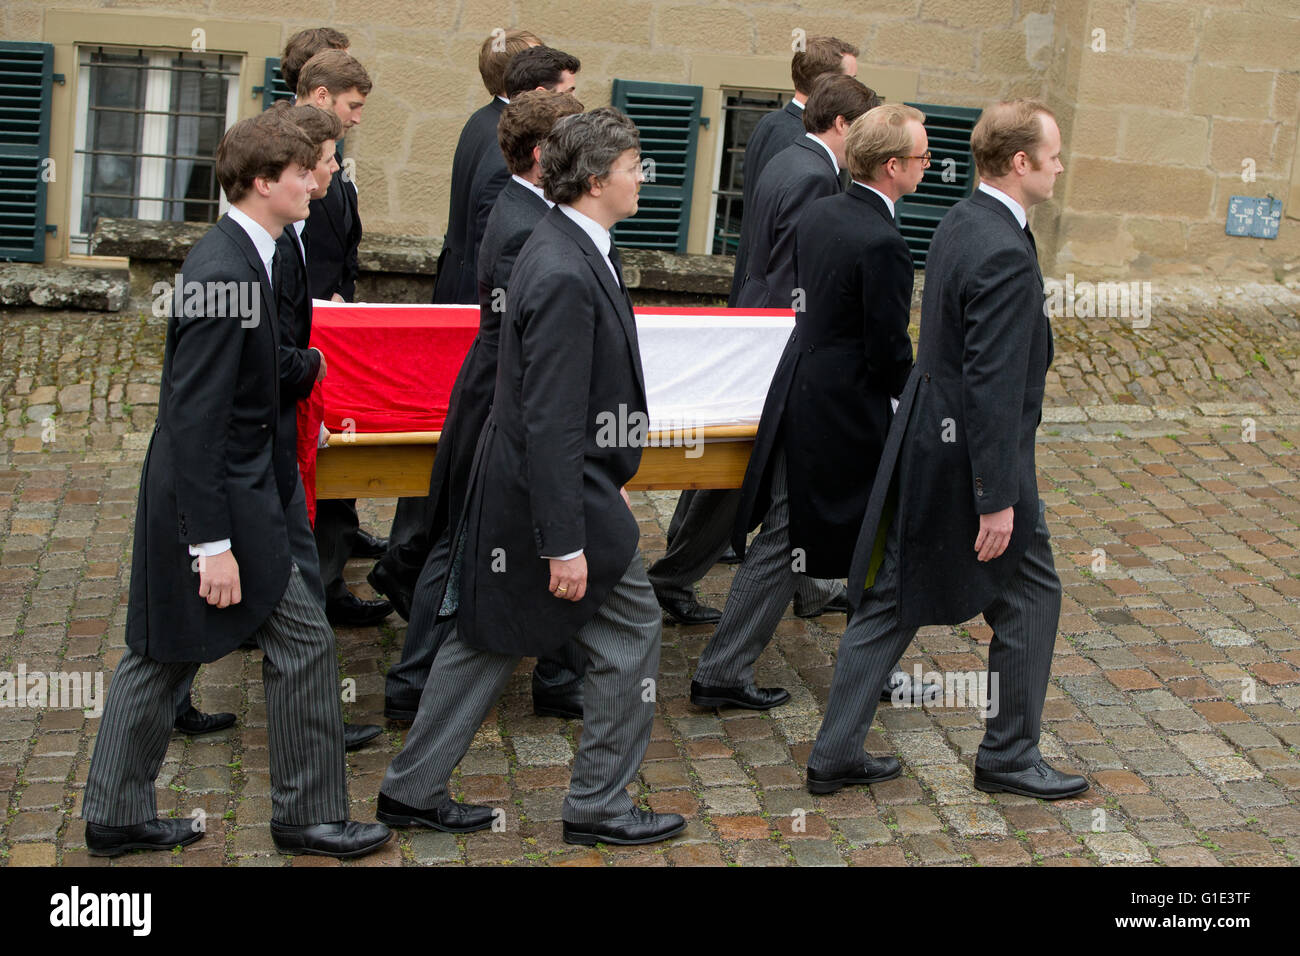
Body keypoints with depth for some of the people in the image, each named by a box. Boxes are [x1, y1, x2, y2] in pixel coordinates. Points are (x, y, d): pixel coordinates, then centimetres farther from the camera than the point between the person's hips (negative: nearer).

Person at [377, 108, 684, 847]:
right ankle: (601, 805, 19)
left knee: (492, 637, 16)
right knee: (630, 627, 6)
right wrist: (564, 543, -24)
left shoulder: (568, 250, 7)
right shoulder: (565, 275, -25)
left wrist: (610, 475, 23)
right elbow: (550, 421, -26)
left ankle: (415, 791, 27)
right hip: (560, 490, -10)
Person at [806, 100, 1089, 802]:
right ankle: (1008, 756, 24)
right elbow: (994, 384, -25)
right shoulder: (1004, 253, -23)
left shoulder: (961, 221, 7)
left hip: (923, 444, 9)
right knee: (1030, 594, 11)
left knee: (890, 600, 14)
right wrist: (998, 498, -22)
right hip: (975, 456, -9)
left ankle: (835, 753, 20)